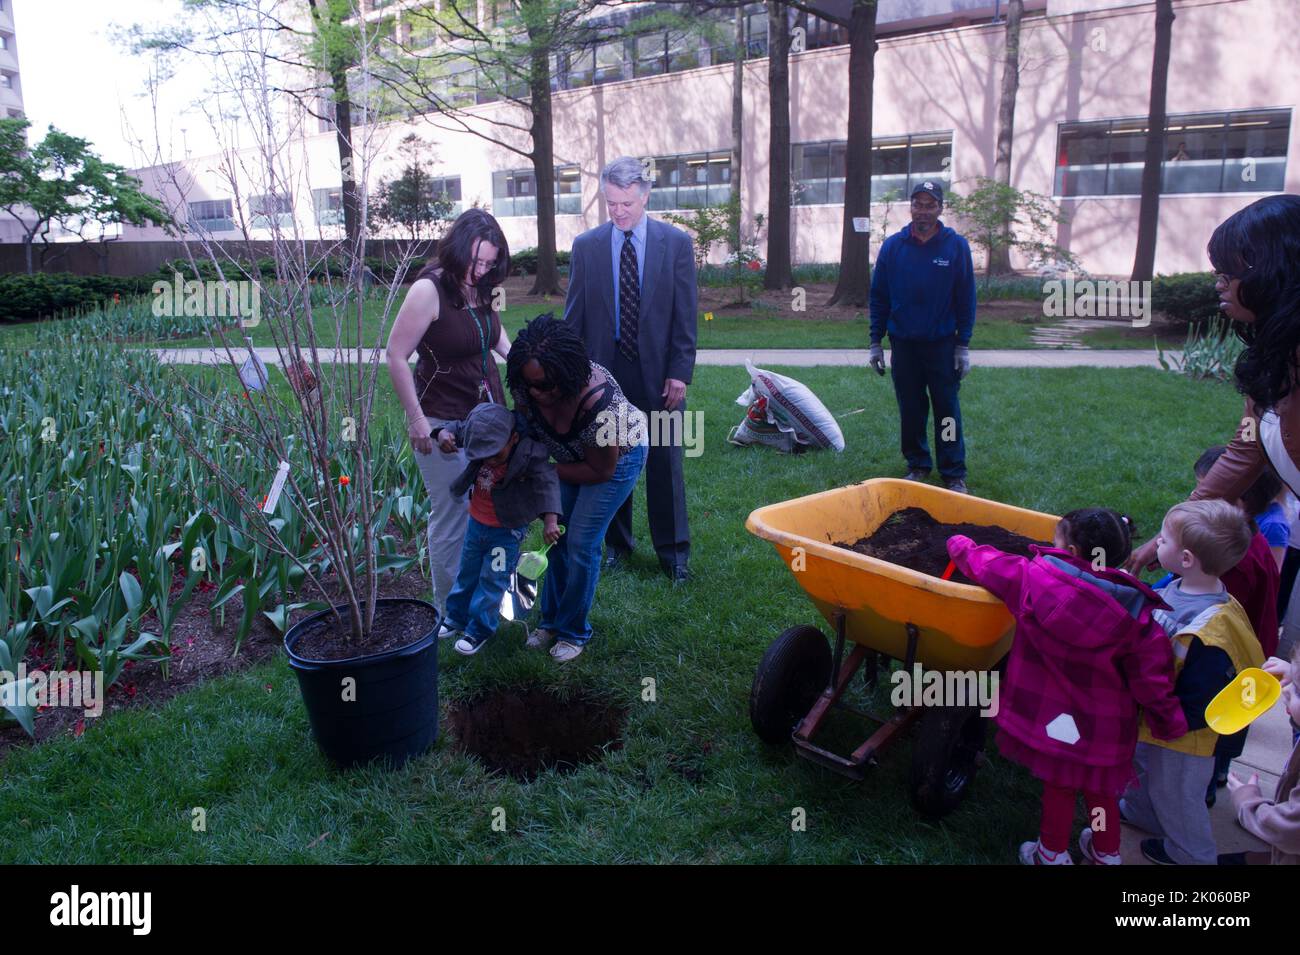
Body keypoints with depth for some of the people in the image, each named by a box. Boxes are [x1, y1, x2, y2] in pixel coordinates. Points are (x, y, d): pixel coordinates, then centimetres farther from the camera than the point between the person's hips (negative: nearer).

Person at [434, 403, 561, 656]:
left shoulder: (532, 454, -29)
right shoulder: (479, 439, -14)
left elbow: (547, 485, -35)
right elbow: (457, 429, 0)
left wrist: (550, 521, -47)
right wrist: (444, 434, -25)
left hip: (507, 532, -5)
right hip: (476, 523, 6)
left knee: (493, 581, 3)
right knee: (467, 574, 21)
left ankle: (479, 630, 20)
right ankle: (456, 618, 40)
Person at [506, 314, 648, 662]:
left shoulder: (600, 402, -42)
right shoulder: (526, 387, -27)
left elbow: (601, 471, -26)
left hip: (617, 456, -6)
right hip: (570, 455, 6)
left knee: (582, 543, -7)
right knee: (557, 534, 8)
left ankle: (574, 632, 13)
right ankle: (551, 620, 27)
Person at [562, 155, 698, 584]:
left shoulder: (676, 243, 0)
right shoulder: (586, 246, 3)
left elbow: (685, 315, -1)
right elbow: (574, 316, 5)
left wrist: (680, 372, -7)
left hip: (659, 373, -1)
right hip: (604, 371, 1)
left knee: (665, 463, 4)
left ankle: (673, 552, 17)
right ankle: (617, 543, 27)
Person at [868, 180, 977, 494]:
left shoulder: (957, 246, -3)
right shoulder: (893, 246, 1)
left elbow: (966, 300, -1)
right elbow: (878, 297, 5)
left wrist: (963, 346, -4)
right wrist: (876, 342, 2)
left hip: (942, 344, -2)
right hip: (903, 344, 2)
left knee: (947, 409, 1)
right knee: (910, 410, 9)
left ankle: (954, 474, 8)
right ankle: (917, 466, 23)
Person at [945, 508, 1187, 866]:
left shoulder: (1032, 578, -17)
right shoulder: (1136, 609, -15)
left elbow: (984, 563, -2)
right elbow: (1151, 673, -13)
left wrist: (960, 545, 18)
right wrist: (1169, 722, -1)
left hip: (1050, 715, -1)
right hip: (1105, 724, 1)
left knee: (1058, 784, 21)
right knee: (1101, 786, 25)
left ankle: (1052, 853, 40)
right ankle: (1106, 852, 47)